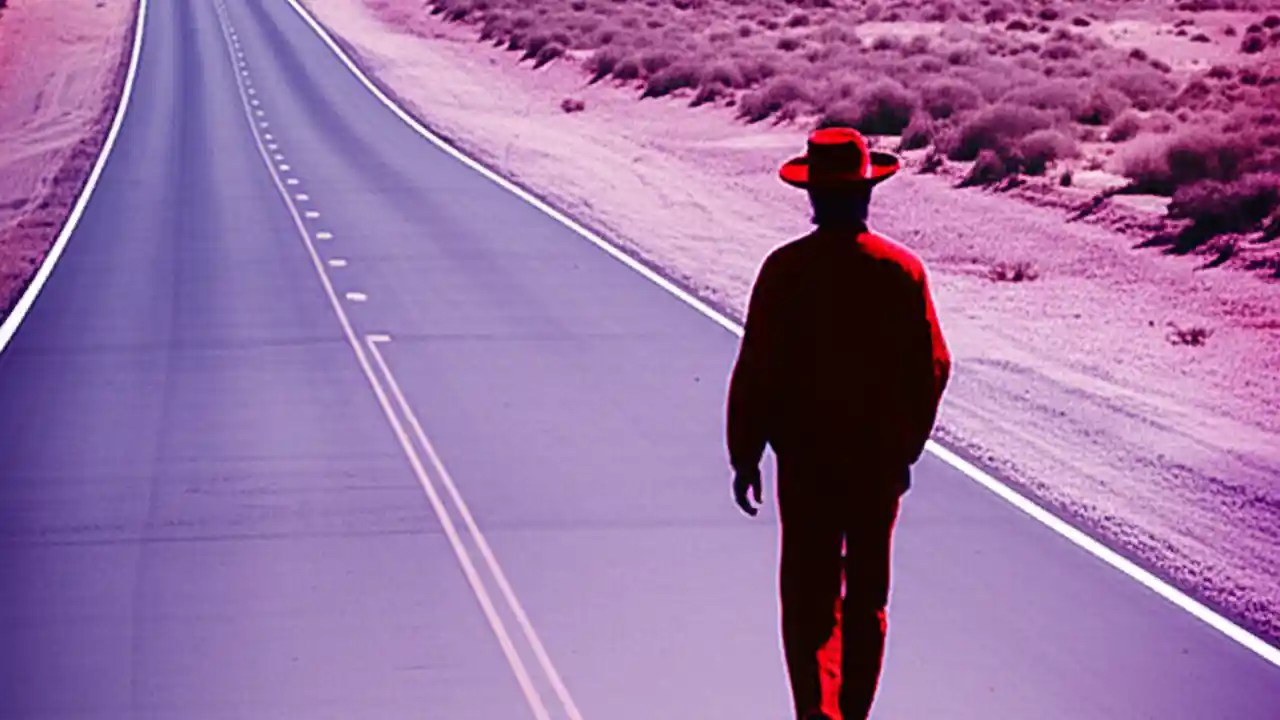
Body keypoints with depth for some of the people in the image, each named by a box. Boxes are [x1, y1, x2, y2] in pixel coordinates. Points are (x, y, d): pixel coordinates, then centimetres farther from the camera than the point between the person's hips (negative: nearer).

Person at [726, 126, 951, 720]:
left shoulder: (785, 270, -11)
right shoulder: (902, 270, -4)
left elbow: (756, 370, -10)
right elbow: (932, 366, 0)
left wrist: (744, 458, -1)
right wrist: (907, 448, 13)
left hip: (806, 458, -2)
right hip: (880, 459, 2)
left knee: (809, 594, 4)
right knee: (868, 596, 16)